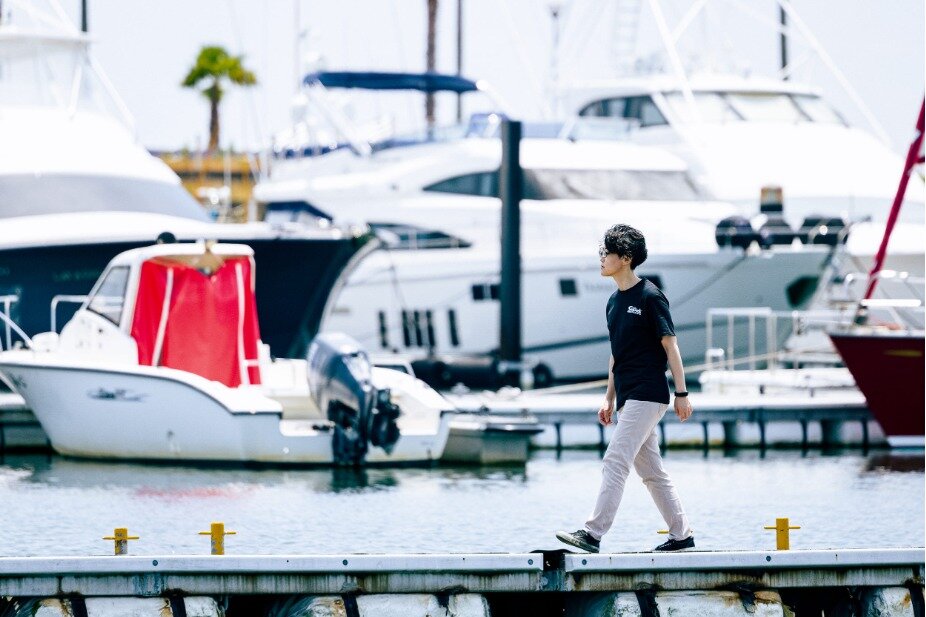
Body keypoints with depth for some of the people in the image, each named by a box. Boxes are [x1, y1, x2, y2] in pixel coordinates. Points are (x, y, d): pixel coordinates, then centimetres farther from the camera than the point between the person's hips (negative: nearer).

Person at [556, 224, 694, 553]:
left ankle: (594, 532, -19)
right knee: (651, 471, 11)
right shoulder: (614, 301, 15)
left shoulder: (649, 296, -10)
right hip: (627, 399, 9)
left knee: (615, 461, -15)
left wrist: (682, 393, -12)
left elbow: (670, 346, -10)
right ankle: (681, 534, 18)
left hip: (647, 395, -9)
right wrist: (609, 399, 19)